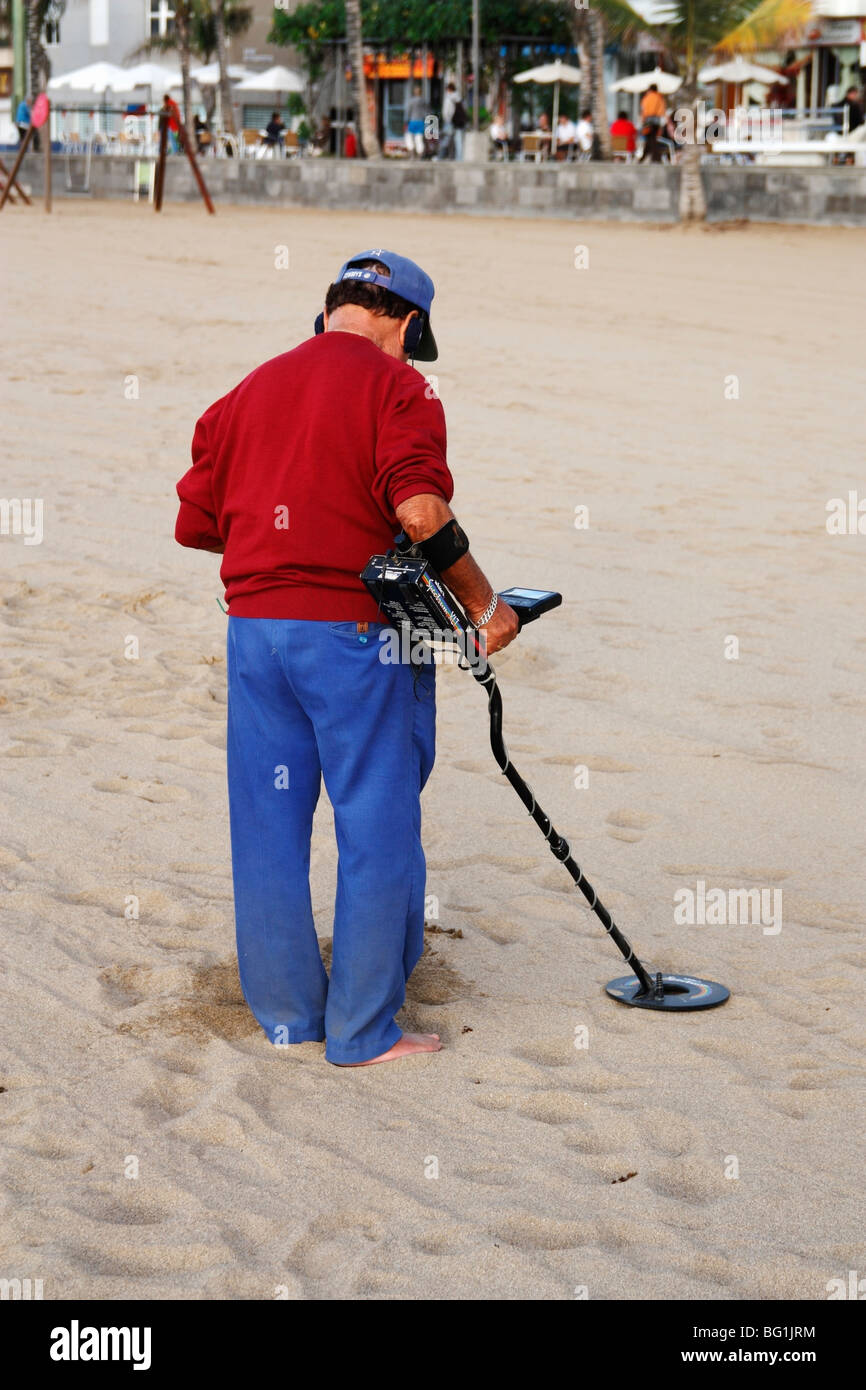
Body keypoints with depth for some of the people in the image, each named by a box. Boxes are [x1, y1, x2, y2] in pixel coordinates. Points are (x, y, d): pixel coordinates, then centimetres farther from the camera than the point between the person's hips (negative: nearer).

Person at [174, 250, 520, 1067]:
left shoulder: (251, 389, 13)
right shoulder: (394, 387, -5)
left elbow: (194, 522, 13)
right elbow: (421, 512, -19)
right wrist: (483, 606, -9)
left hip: (254, 626, 6)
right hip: (356, 633, -6)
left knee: (268, 826, 13)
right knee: (376, 831, 5)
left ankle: (285, 1014, 24)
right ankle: (362, 1031, 11)